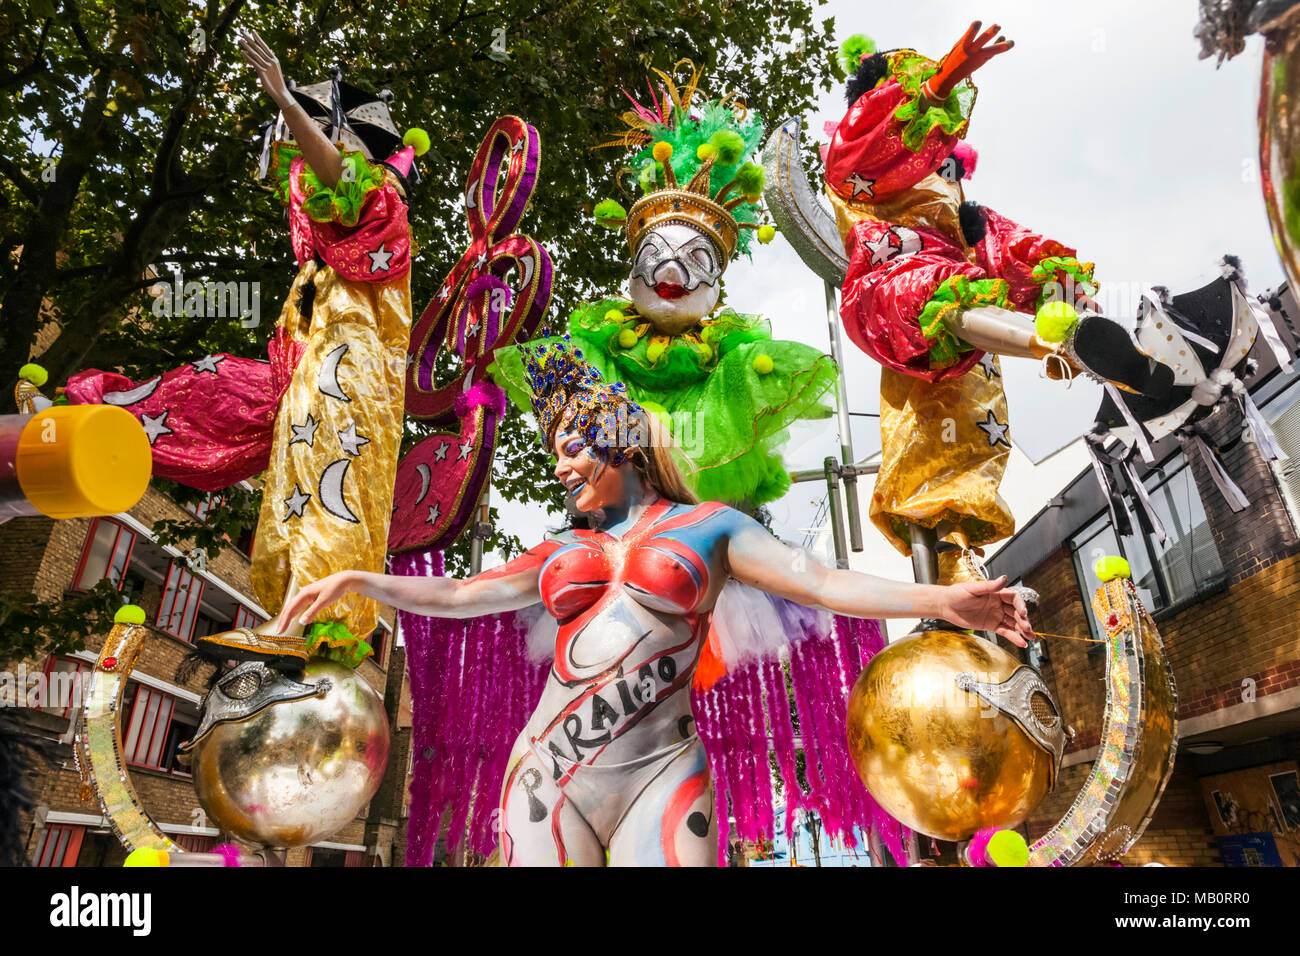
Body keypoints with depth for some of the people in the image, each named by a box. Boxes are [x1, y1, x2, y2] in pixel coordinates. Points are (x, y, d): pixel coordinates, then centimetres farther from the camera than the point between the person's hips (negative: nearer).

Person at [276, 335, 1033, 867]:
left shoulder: (707, 526, 5)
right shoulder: (562, 554, 15)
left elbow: (823, 583, -3)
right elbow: (455, 596, 18)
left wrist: (941, 601, -13)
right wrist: (358, 581, 11)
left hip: (659, 777, -3)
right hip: (547, 775, 4)